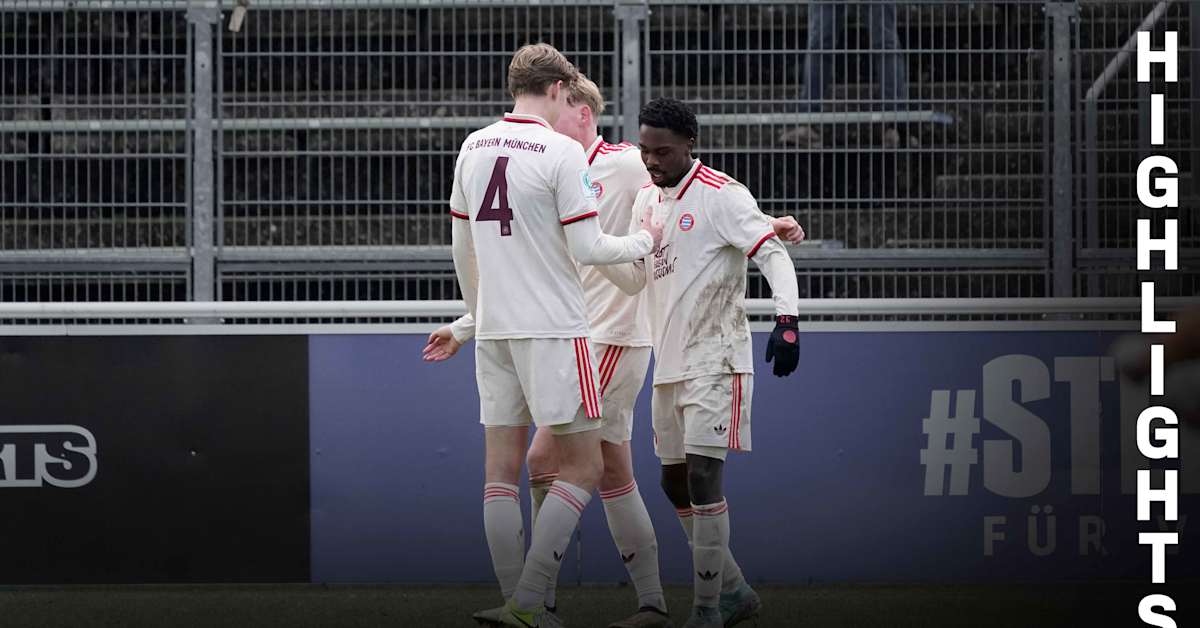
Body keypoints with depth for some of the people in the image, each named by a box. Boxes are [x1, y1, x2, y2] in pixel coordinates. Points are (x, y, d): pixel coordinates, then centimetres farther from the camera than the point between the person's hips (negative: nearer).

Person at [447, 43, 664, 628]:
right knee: (583, 467, -1)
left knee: (502, 469, 7)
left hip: (492, 331, 6)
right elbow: (587, 249, -12)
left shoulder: (472, 149, 10)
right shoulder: (561, 152, -10)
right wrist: (643, 242, 7)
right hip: (552, 328, -6)